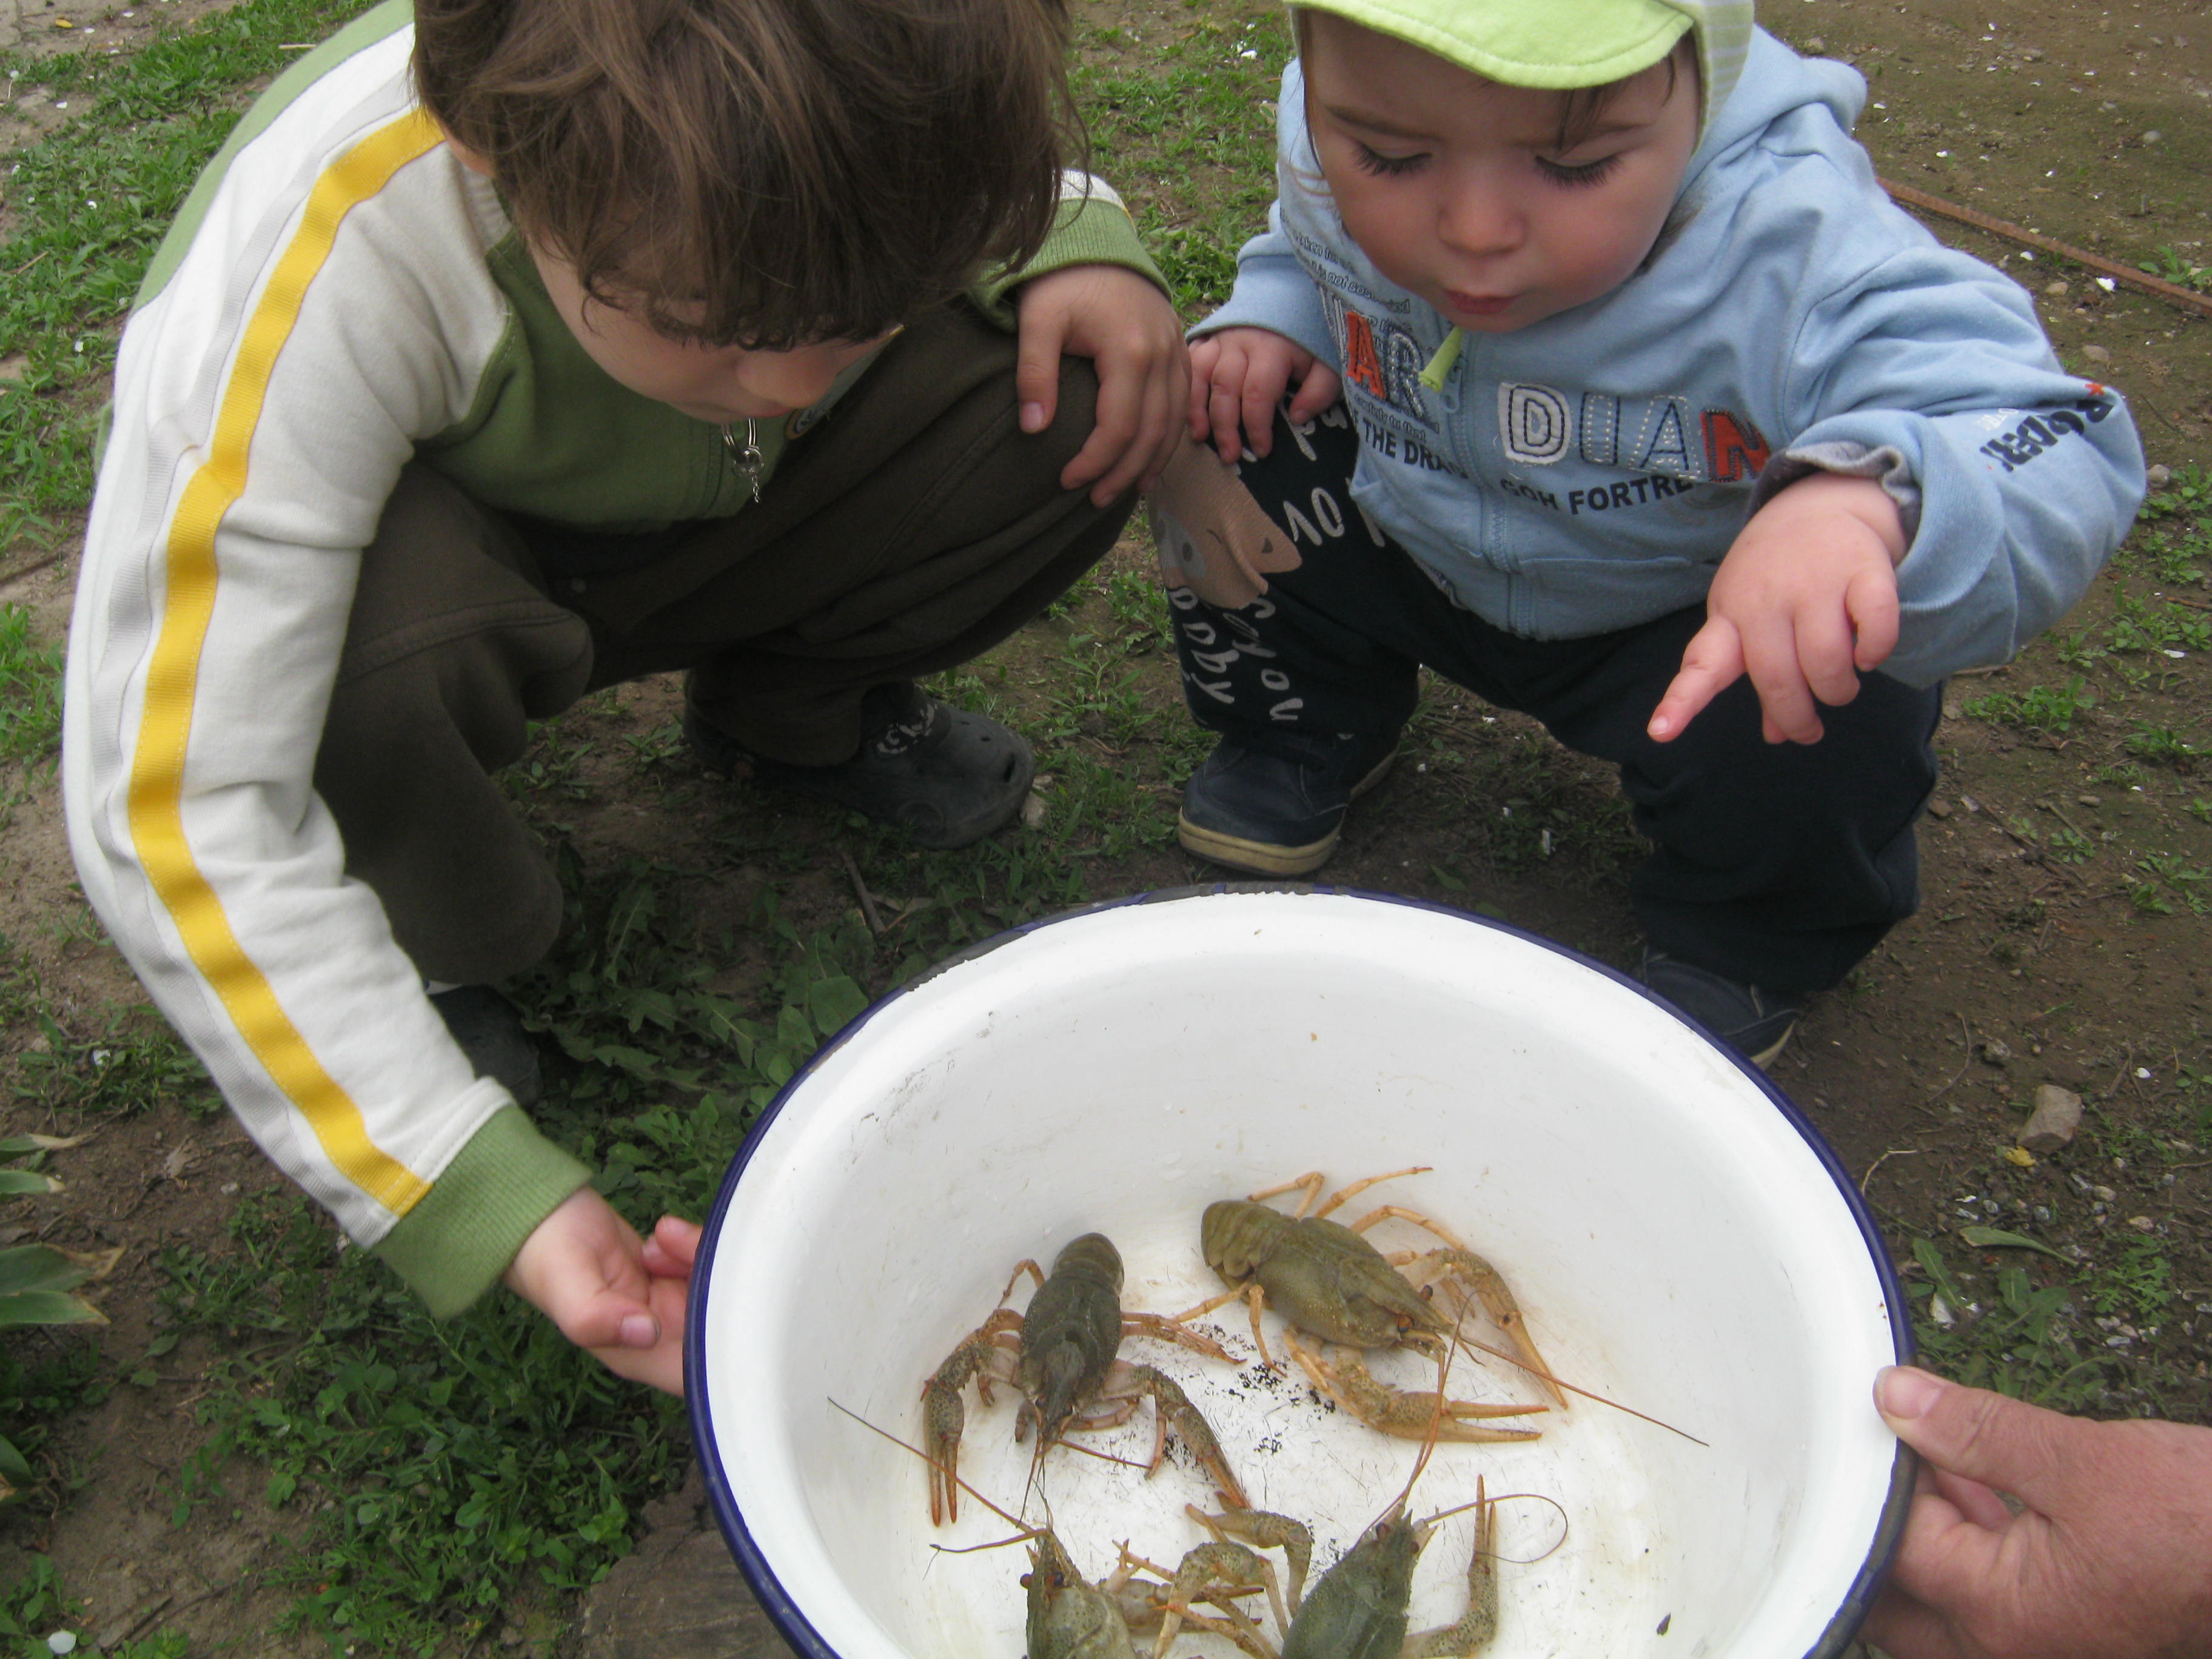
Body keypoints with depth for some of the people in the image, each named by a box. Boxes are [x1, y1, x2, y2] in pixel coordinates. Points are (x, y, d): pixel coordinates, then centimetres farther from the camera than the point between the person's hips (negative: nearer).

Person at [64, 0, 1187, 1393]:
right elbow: (175, 810, -40)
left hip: (708, 506, 4)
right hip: (380, 544, -3)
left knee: (1074, 401, -21)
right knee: (373, 656, -41)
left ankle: (793, 713, 6)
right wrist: (496, 1204, -46)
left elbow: (1012, 183, 0)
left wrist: (1078, 249, -24)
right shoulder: (320, 270, -40)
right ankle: (428, 952, -5)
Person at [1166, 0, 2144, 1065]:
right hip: (1420, 549, 5)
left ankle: (1743, 945, 5)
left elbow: (2060, 450, -47)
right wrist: (1272, 323, -15)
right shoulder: (1328, 159, -20)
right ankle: (1303, 731, 21)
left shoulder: (1797, 251, -38)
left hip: (1691, 619, -4)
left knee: (1809, 726, -32)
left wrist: (1862, 499, -68)